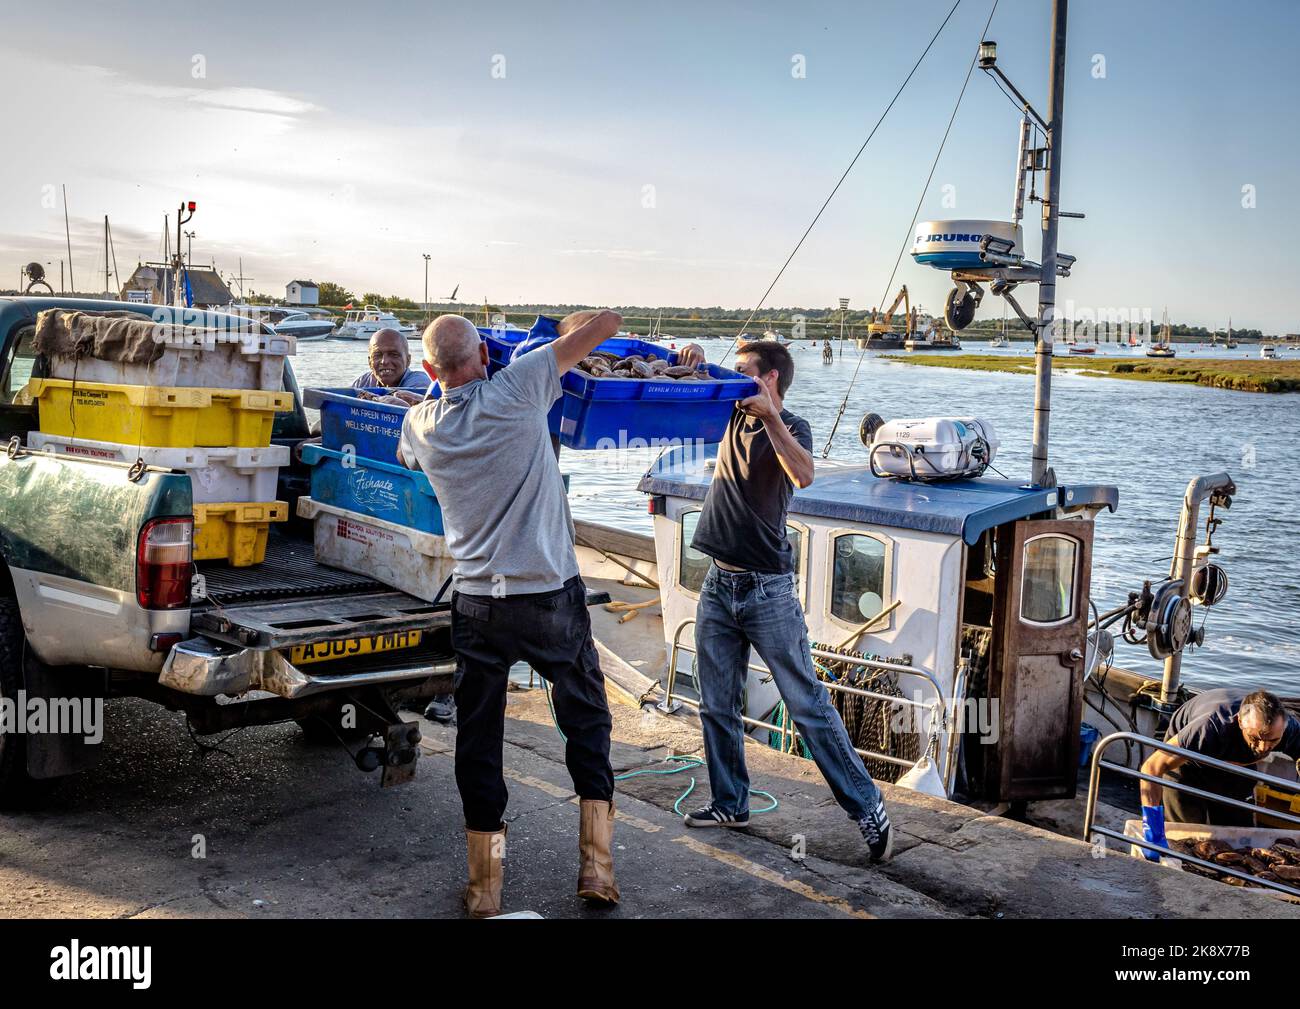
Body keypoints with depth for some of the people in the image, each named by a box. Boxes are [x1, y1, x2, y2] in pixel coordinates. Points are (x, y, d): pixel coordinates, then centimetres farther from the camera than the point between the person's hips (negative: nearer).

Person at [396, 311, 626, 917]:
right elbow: (605, 323, -6)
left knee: (478, 737, 11)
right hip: (551, 596, -2)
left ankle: (484, 889, 17)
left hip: (476, 604, 2)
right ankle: (596, 864, 14)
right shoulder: (516, 390, -10)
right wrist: (565, 326, 14)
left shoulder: (421, 424, 2)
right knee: (586, 720, 15)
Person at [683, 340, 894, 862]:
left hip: (767, 589, -7)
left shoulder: (790, 427, -8)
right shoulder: (733, 417, 9)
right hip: (719, 584, 7)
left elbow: (803, 474, -30)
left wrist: (769, 416, -31)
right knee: (717, 706, 11)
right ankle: (730, 804, 25)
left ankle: (867, 808, 3)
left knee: (808, 706, -5)